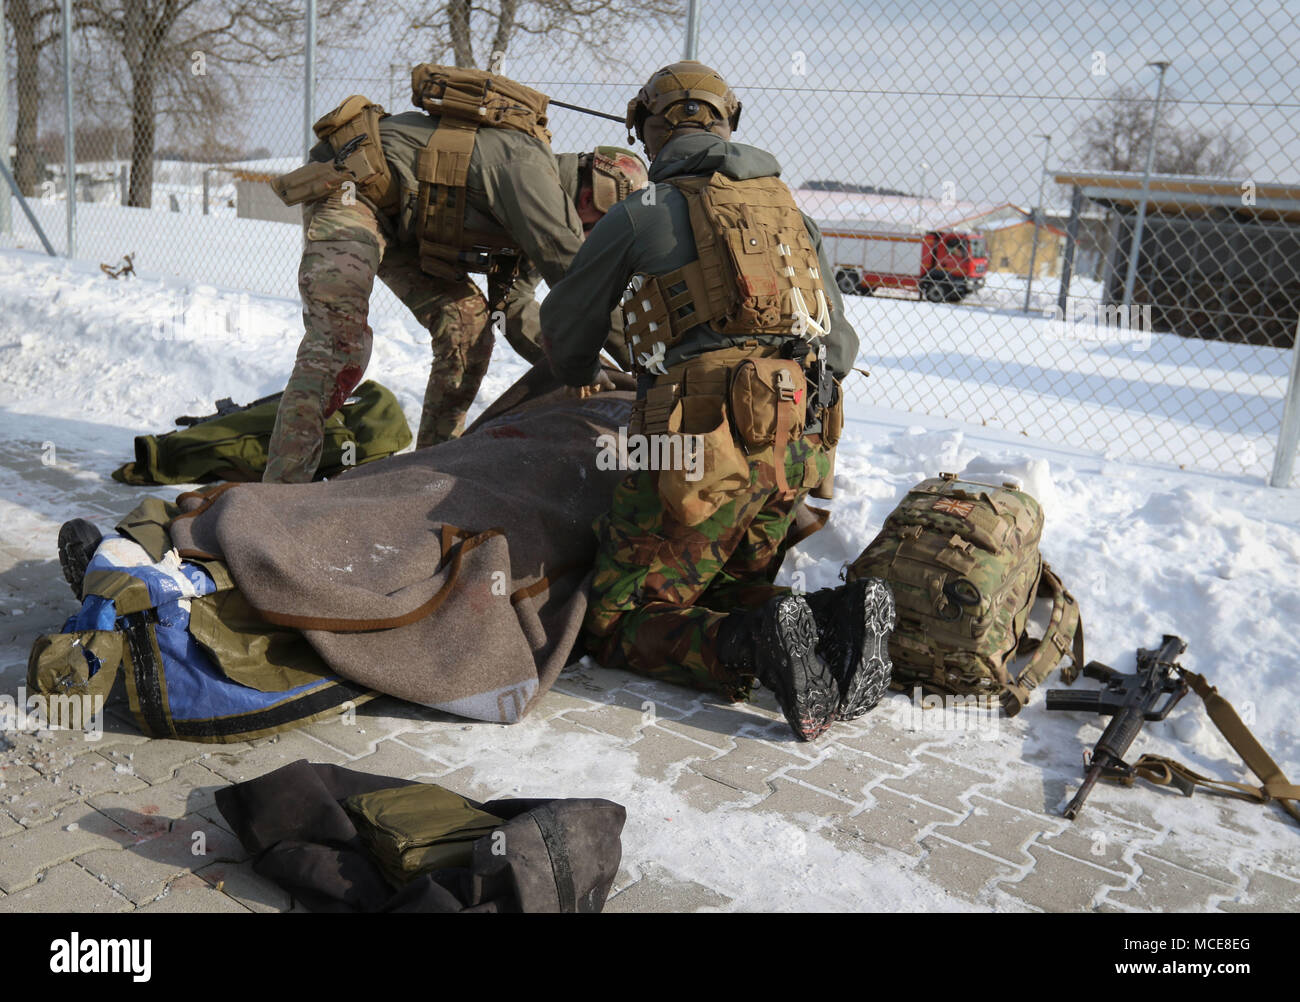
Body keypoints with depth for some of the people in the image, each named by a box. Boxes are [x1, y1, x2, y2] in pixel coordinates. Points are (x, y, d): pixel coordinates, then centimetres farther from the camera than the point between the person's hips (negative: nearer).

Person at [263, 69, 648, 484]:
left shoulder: (540, 208, 9)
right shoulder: (529, 164, -21)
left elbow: (515, 307, 11)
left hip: (401, 222, 10)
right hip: (351, 191, -10)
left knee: (469, 321, 3)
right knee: (338, 344, -21)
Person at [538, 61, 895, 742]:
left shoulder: (640, 214, 3)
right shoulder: (790, 213, 20)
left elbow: (563, 327, 18)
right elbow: (841, 344, 25)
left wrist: (577, 378, 41)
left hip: (705, 450, -6)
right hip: (797, 449, 6)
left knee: (615, 628, 4)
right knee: (731, 596, 23)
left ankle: (756, 644, -22)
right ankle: (837, 620, -7)